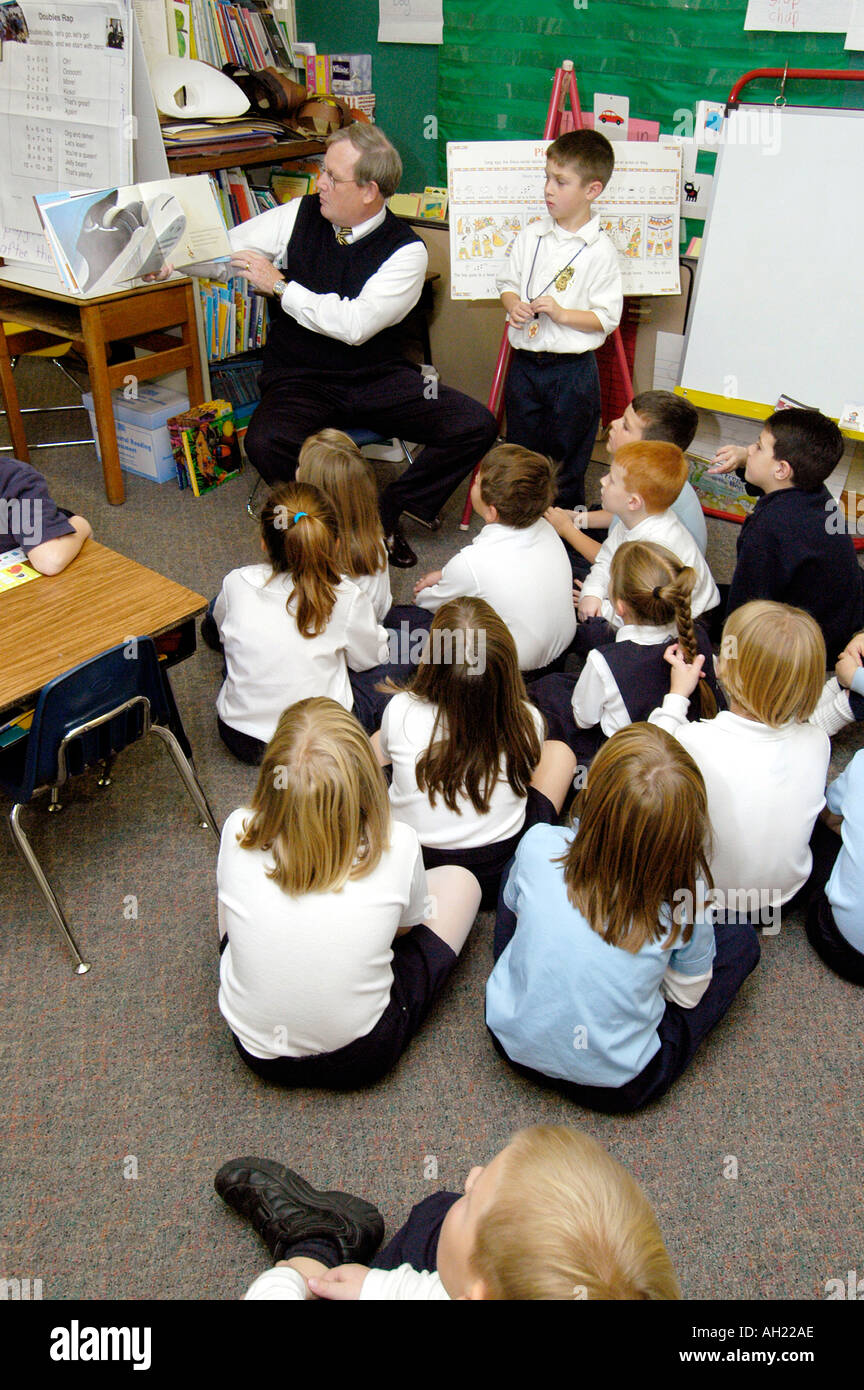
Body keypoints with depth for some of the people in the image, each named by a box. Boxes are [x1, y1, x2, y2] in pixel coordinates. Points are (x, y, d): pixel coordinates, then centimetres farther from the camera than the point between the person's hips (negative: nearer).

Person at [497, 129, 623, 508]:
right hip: (525, 361, 4)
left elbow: (607, 318, -10)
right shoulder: (530, 235, 3)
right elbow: (507, 282, 14)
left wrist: (562, 313, -21)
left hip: (572, 368, -4)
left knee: (569, 453, 8)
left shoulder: (600, 251, -10)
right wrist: (513, 304, -8)